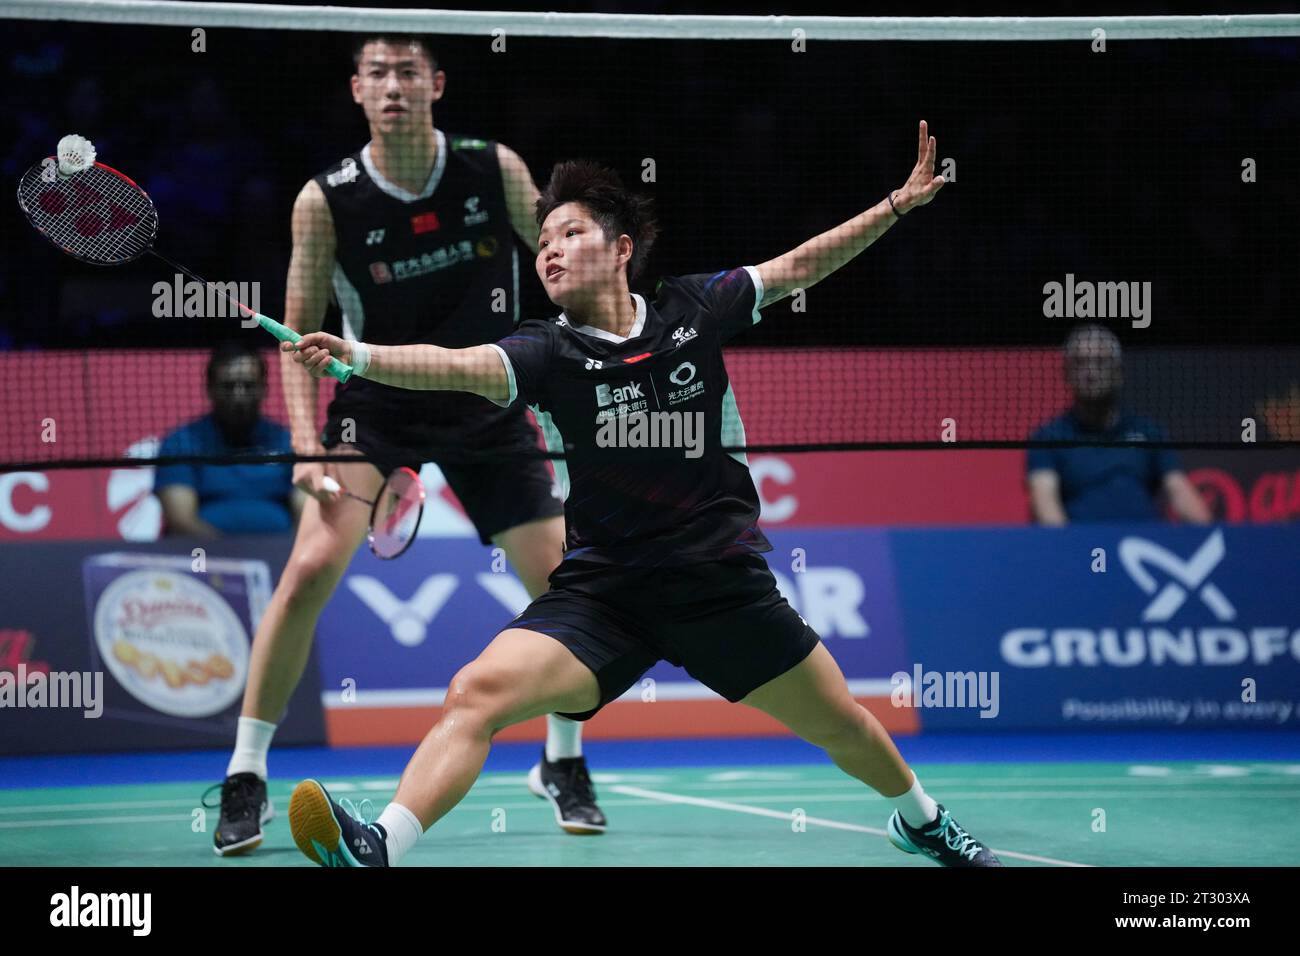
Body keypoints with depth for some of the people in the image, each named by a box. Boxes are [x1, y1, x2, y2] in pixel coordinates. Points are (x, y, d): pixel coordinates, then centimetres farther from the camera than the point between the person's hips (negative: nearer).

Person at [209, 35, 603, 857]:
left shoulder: (496, 171, -11)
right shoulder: (326, 202, -13)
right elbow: (300, 330, -5)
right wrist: (306, 440, -16)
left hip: (487, 404, 2)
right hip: (376, 401, -2)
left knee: (559, 580, -3)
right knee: (311, 567, -19)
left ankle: (563, 764, 21)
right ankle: (246, 778, -9)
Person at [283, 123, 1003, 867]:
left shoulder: (694, 310, -2)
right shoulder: (548, 352, -9)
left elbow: (799, 266, 13)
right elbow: (458, 366, -27)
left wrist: (897, 206, 12)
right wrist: (358, 355, -45)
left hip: (724, 580, 2)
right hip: (603, 585, -1)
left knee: (840, 723, 15)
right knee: (478, 693, -25)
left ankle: (920, 816, 45)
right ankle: (380, 847, -31)